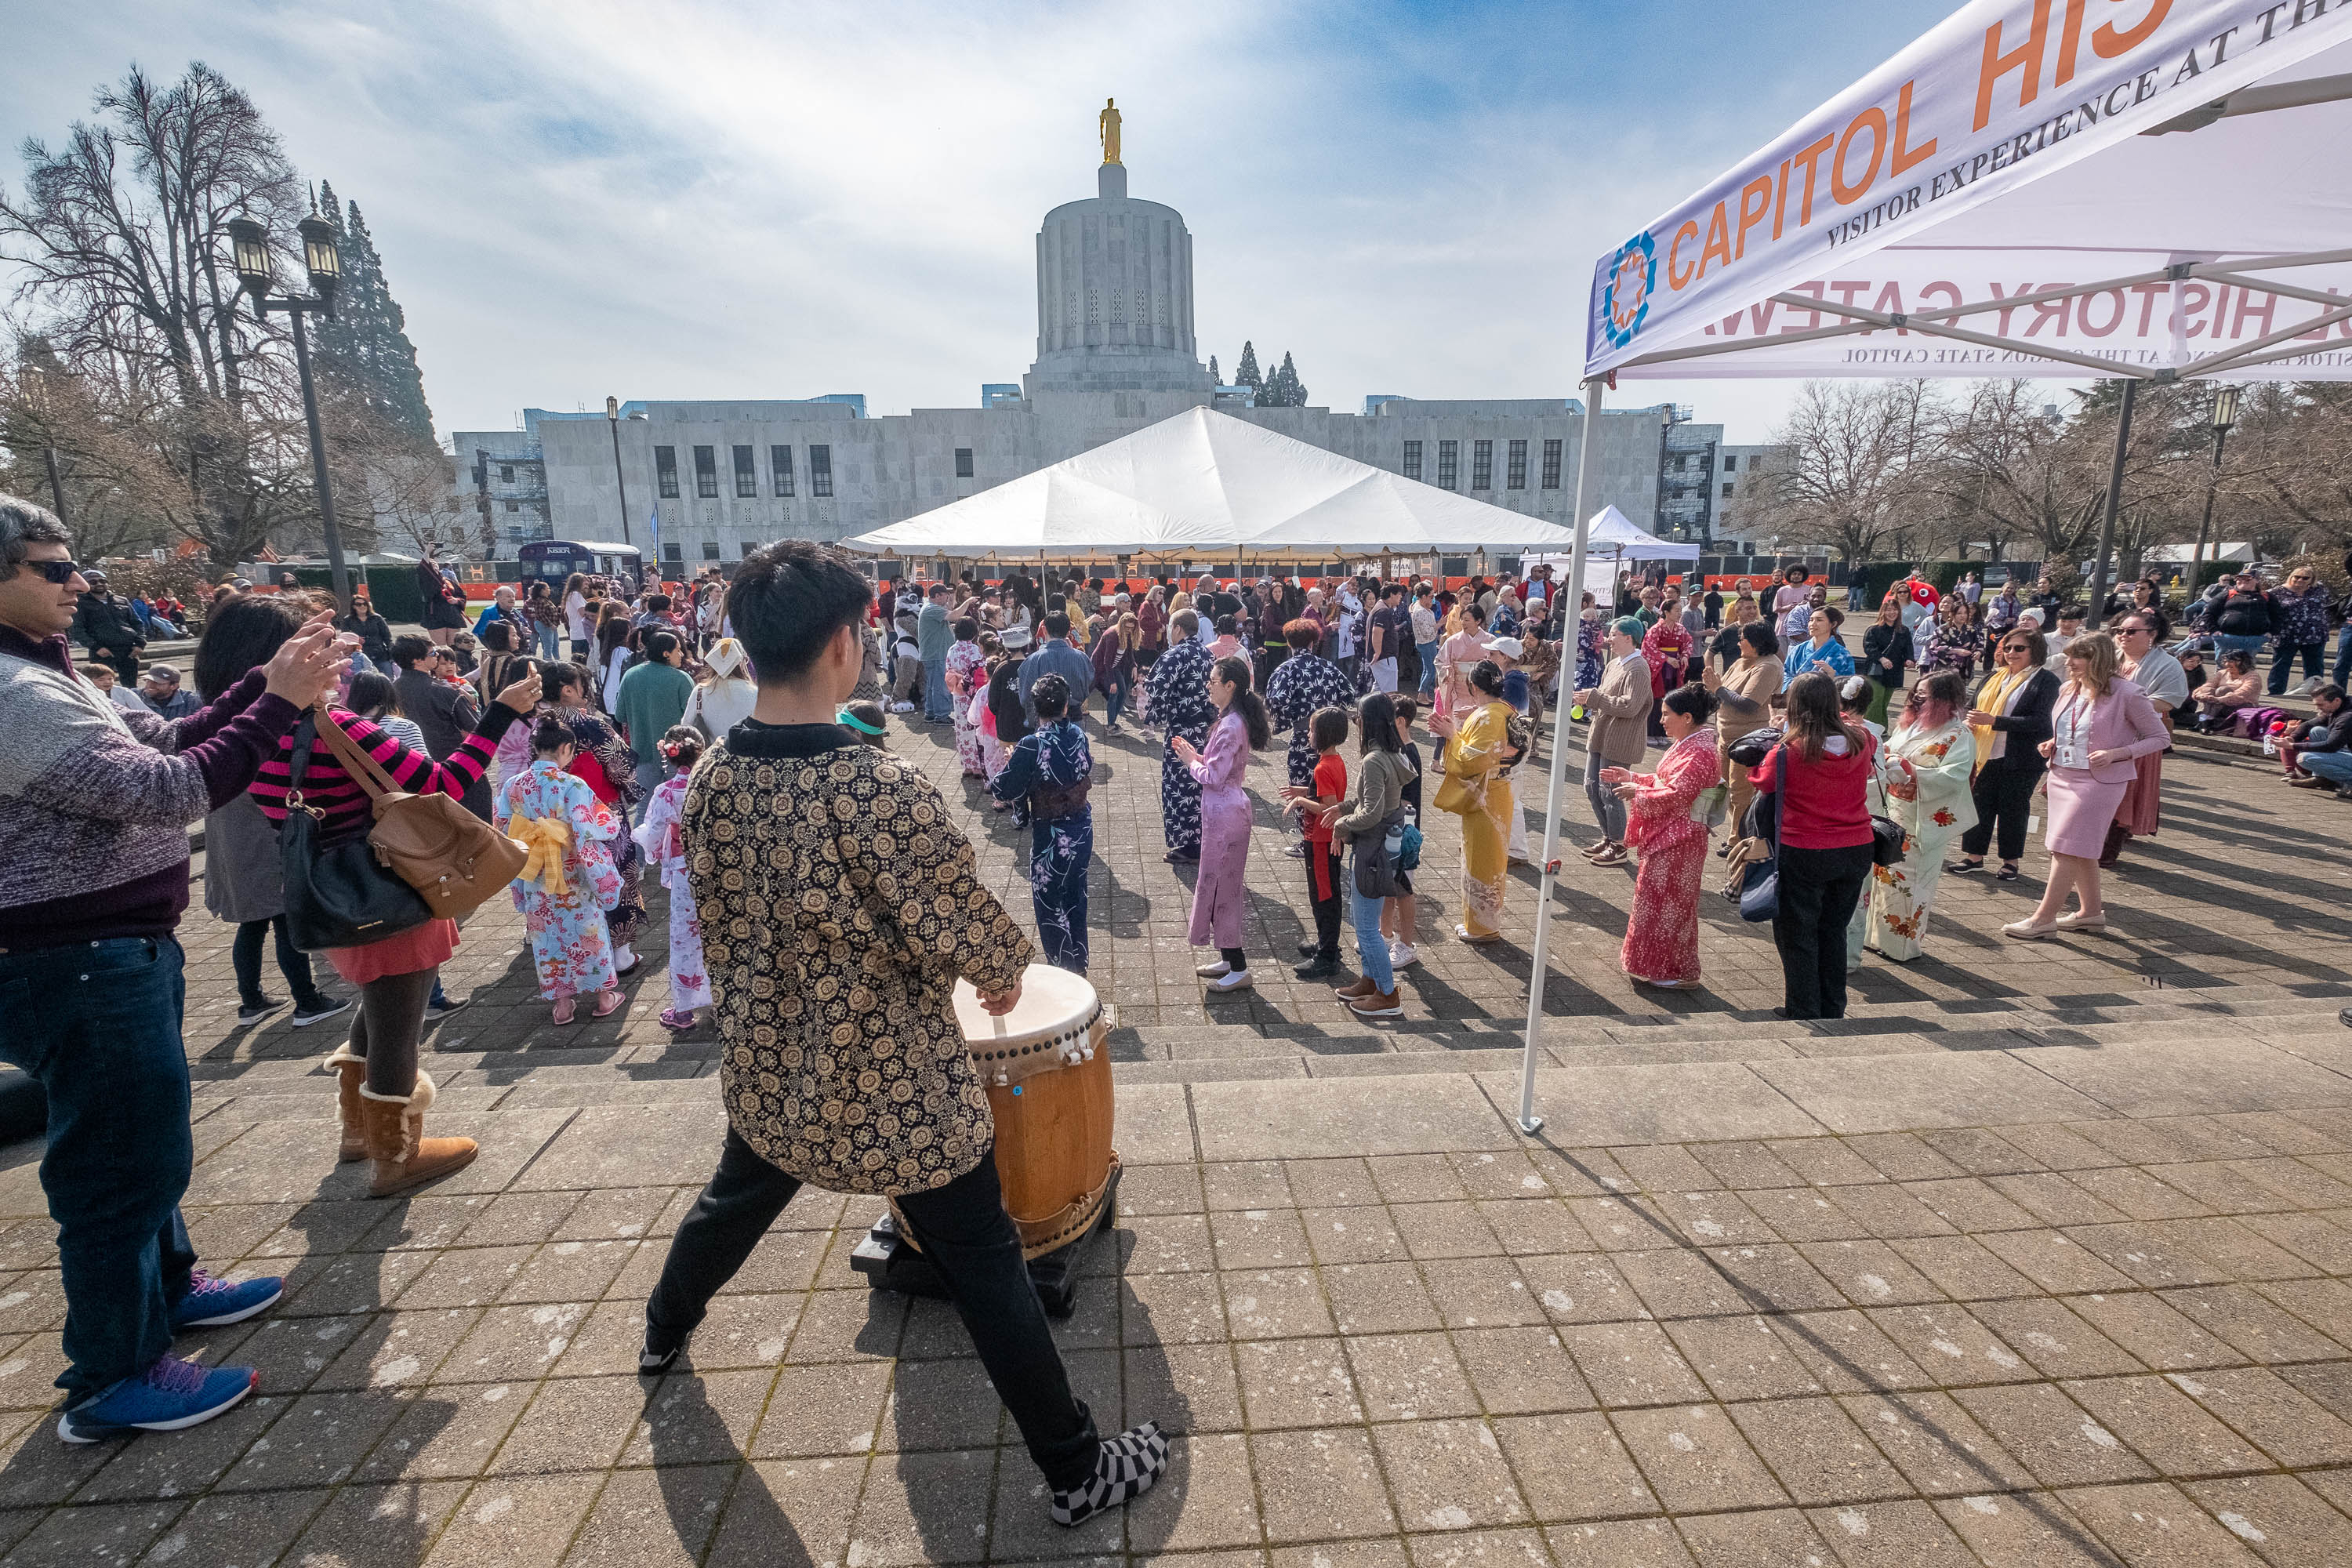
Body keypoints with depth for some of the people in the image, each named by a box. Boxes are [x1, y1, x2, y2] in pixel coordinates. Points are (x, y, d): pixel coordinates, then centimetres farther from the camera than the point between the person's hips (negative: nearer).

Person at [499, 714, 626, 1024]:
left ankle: (562, 1004, 25)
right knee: (587, 931, 13)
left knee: (548, 936, 16)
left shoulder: (513, 786, -6)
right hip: (574, 880, -3)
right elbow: (589, 834, -19)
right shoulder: (573, 786, -19)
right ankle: (604, 997, 24)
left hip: (535, 882, 3)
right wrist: (615, 823, -2)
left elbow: (502, 833, 2)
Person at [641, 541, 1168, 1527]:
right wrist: (1008, 971, -2)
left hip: (769, 1072, 7)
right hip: (899, 1085, -6)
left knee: (733, 1201, 35)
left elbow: (714, 918, 7)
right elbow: (970, 935, -25)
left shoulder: (710, 779, -7)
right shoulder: (879, 790, -29)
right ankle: (1077, 1472, 25)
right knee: (986, 1269, 9)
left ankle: (664, 1333, 63)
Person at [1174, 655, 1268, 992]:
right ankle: (1229, 959, 30)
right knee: (1225, 884, 18)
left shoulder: (1230, 726, -22)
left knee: (1220, 885, -1)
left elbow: (1213, 776, -22)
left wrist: (1191, 762, -5)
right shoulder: (1234, 720, 10)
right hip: (1228, 809, 10)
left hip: (1224, 813, -10)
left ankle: (1238, 970, 8)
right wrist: (1195, 755, 5)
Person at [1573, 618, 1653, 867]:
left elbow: (1629, 706, -26)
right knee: (1592, 788, 13)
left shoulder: (1637, 669, -16)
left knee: (1609, 792, -3)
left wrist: (1594, 697, -21)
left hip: (1619, 742, -10)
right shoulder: (1615, 664, 13)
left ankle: (1619, 847, 10)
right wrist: (1588, 700, 4)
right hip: (1601, 738, 10)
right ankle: (1608, 838, 27)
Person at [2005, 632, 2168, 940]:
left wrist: (2117, 753, -20)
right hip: (2062, 776, 7)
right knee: (2081, 849, 15)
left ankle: (2043, 919, -4)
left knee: (2066, 848, -8)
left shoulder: (2127, 695, -13)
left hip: (2098, 781, -7)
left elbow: (2160, 737, -6)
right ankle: (2091, 911, 27)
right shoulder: (2069, 690, 7)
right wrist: (2052, 744, 3)